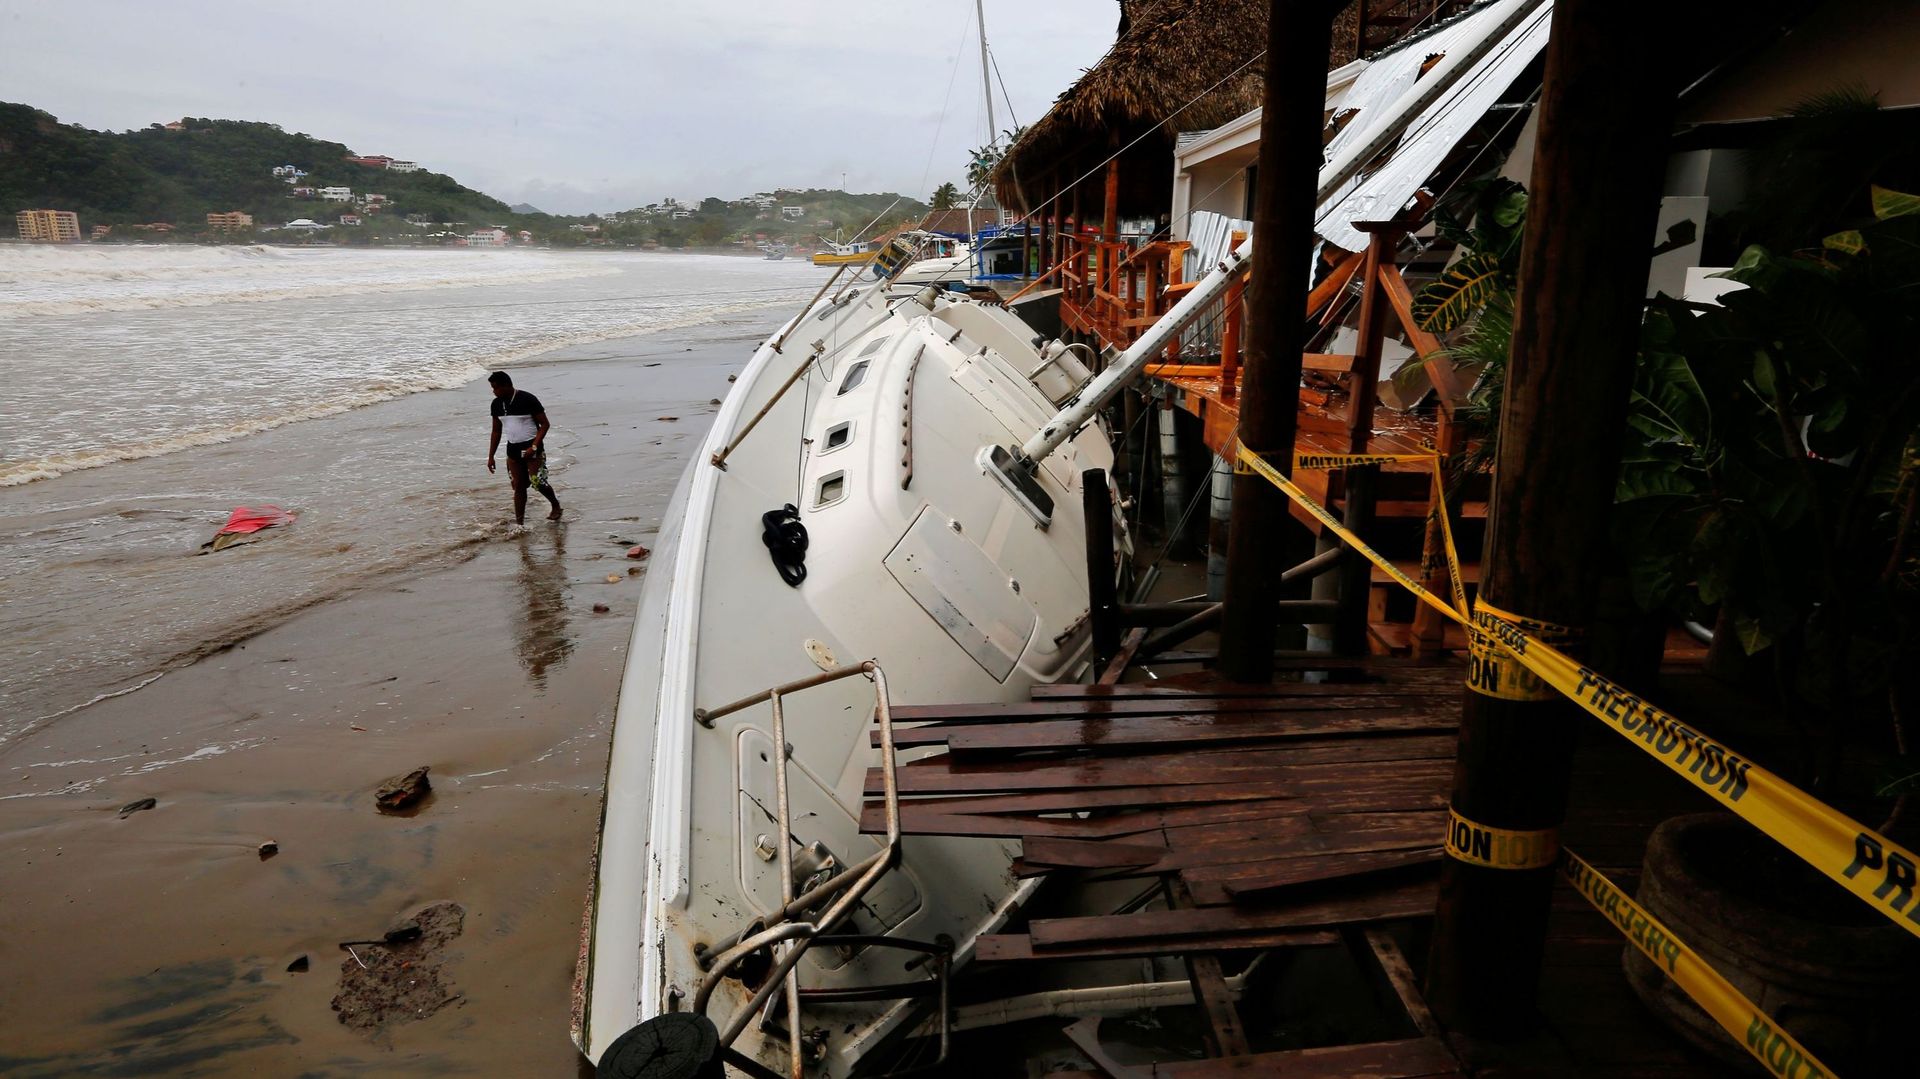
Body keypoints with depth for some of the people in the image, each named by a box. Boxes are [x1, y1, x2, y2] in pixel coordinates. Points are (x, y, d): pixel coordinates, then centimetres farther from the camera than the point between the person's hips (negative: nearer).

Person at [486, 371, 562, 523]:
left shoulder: (528, 400, -14)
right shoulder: (497, 404, 5)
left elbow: (545, 424, -12)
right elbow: (496, 431, 15)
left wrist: (534, 447, -20)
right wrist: (491, 456, 12)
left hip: (531, 447, -6)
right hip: (513, 449, 6)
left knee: (537, 482, -11)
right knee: (518, 486, 6)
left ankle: (556, 505, 16)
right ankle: (519, 522, 10)